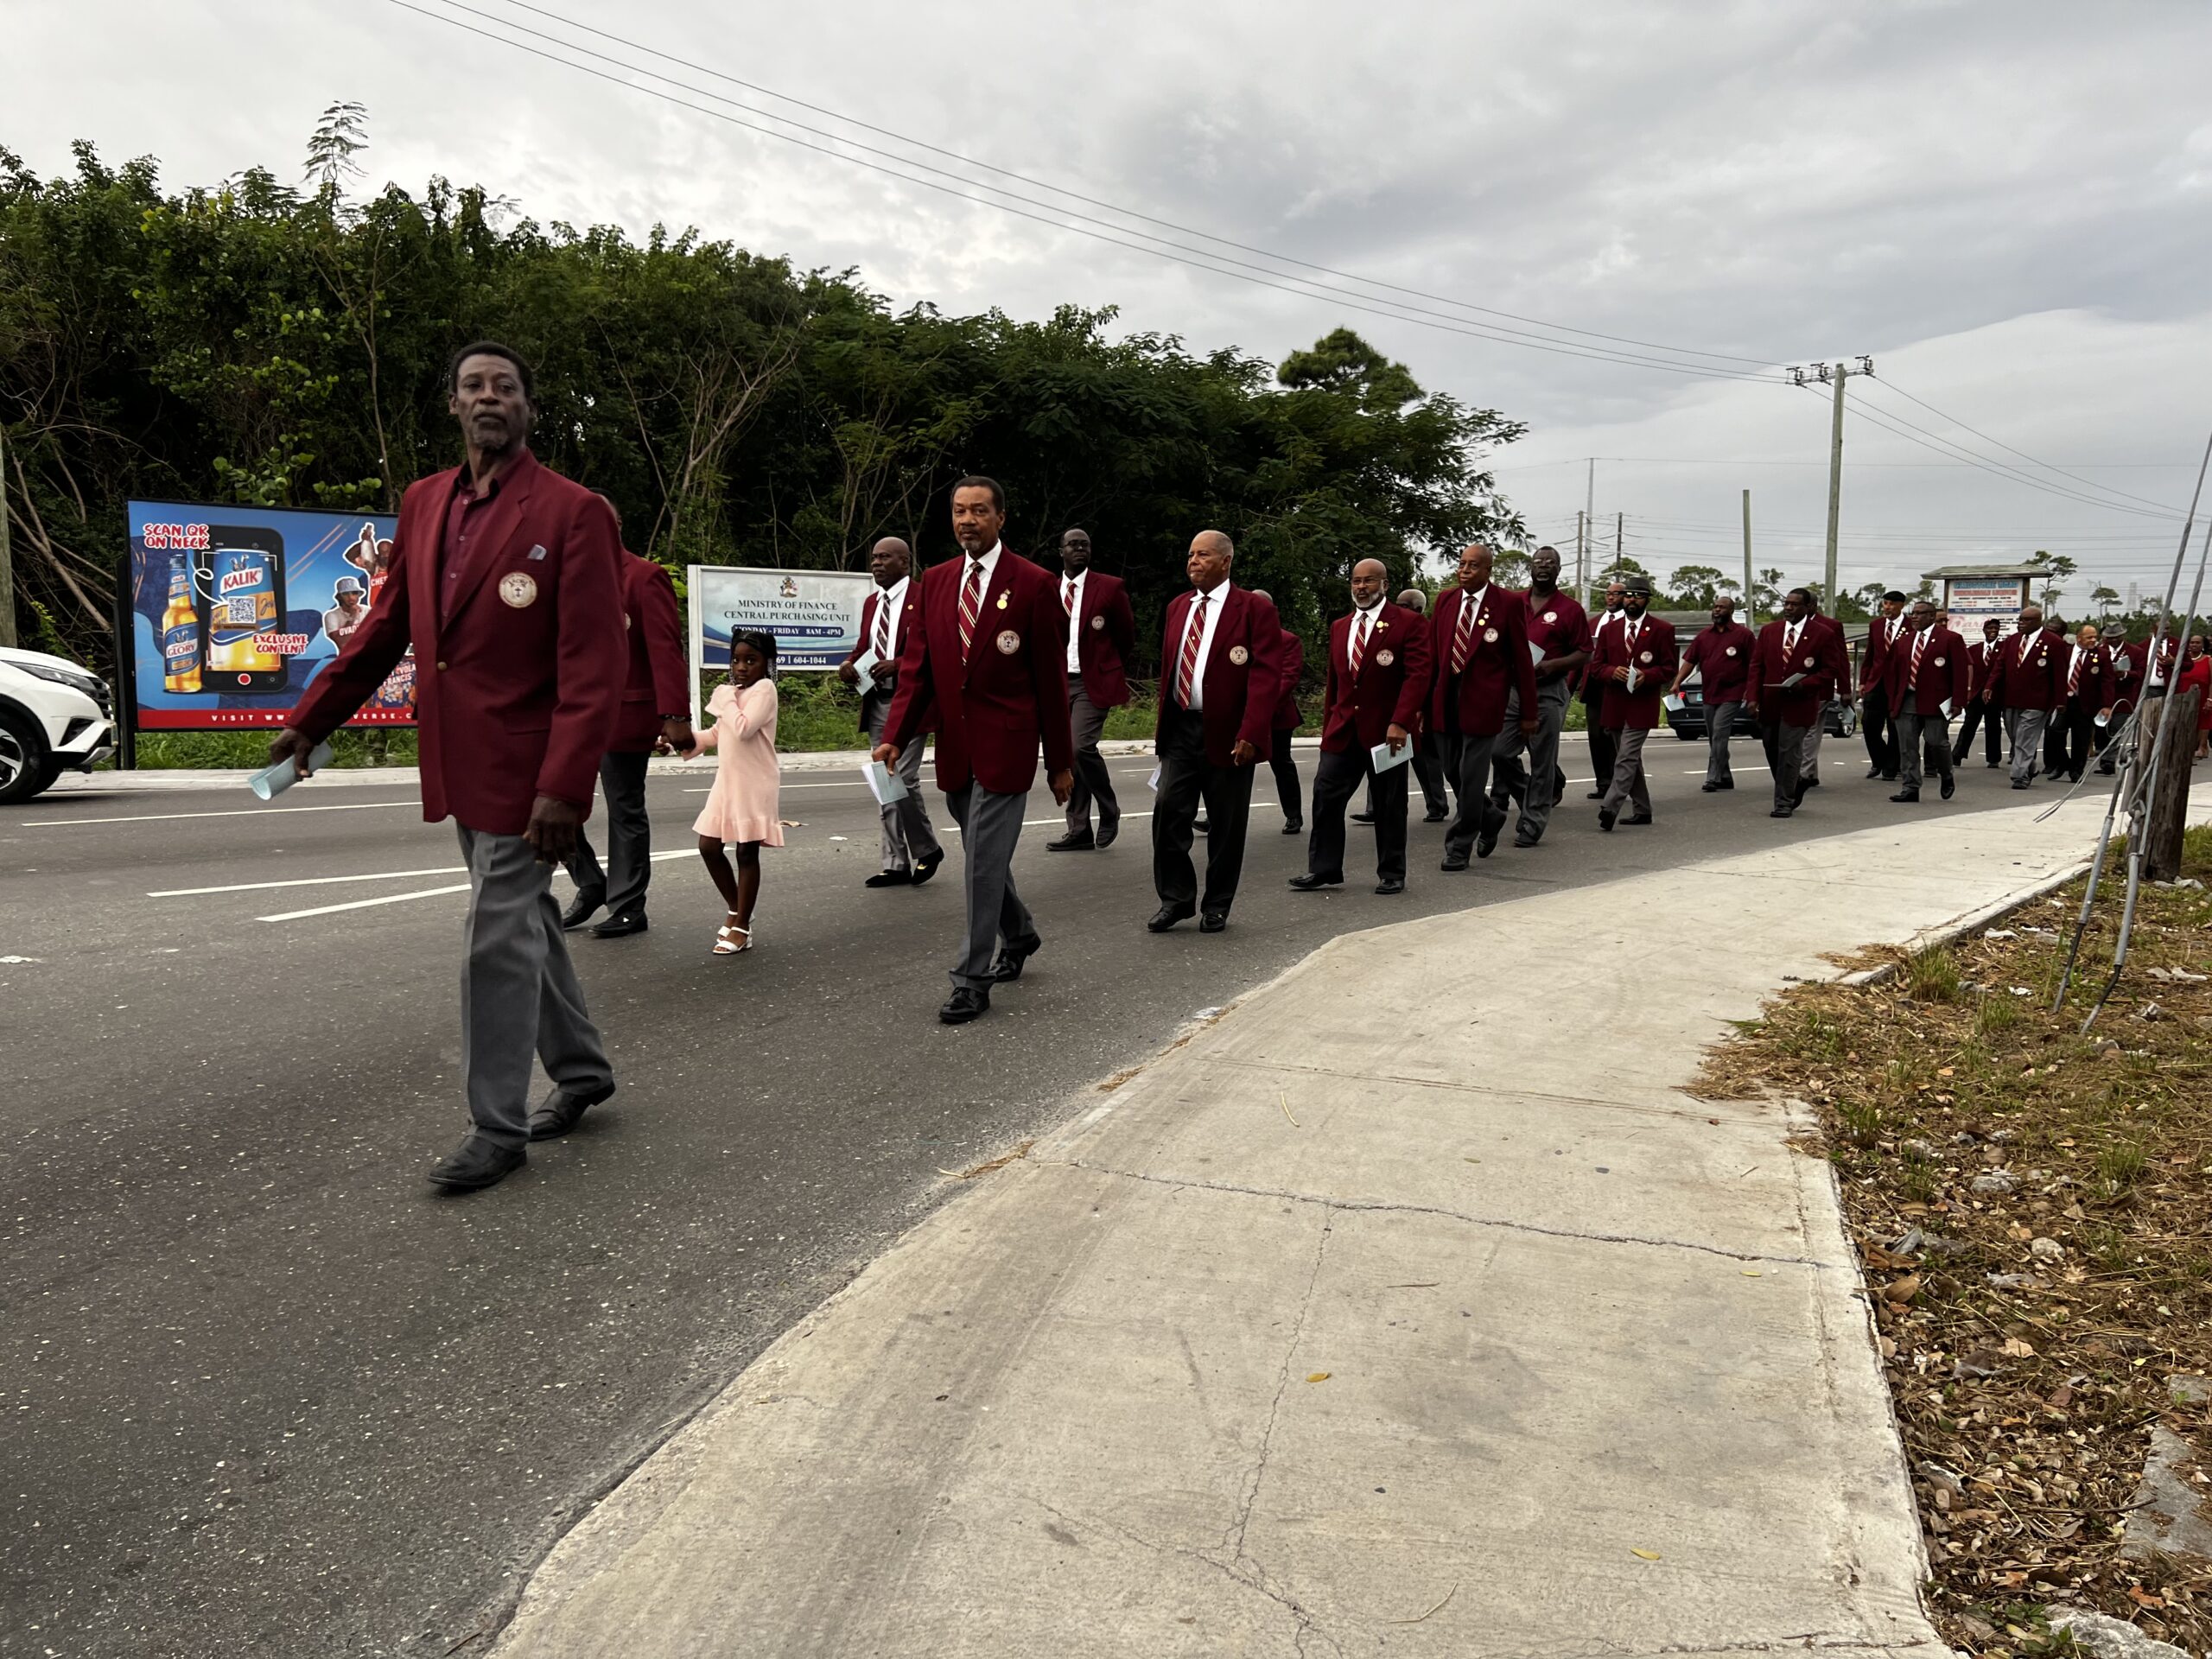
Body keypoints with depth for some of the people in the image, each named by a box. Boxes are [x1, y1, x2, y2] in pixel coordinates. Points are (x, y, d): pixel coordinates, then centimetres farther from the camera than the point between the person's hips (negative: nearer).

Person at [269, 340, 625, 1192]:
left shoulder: (572, 512, -11)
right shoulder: (424, 502, 10)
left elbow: (593, 665, -17)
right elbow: (386, 625, 17)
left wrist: (563, 787, -23)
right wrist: (312, 718, 15)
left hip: (524, 770, -7)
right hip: (459, 765, 7)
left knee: (497, 942, -3)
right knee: (527, 923, 18)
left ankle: (498, 1130, 12)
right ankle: (581, 1070, 36)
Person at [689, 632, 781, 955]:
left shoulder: (764, 689, -12)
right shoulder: (733, 691, 13)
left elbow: (743, 729, -25)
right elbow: (718, 733, 22)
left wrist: (727, 699, -13)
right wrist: (687, 740, 8)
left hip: (754, 785, -8)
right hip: (727, 782, 8)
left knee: (746, 853, -1)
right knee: (709, 847, 9)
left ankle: (742, 927, 8)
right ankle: (736, 910, 27)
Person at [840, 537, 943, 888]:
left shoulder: (923, 599, -8)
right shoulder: (871, 603, 16)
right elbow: (863, 646, 19)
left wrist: (896, 664, -24)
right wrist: (849, 664, -2)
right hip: (876, 703, 8)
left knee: (904, 780, -10)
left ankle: (927, 850, 12)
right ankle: (896, 864, 16)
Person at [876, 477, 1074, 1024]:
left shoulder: (1032, 584, -7)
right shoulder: (936, 581, 9)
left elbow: (1051, 677, -5)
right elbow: (917, 666, 7)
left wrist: (1060, 762, -4)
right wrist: (895, 735, -6)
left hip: (1005, 747, -6)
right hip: (955, 749, 6)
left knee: (983, 863, -6)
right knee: (984, 858, 18)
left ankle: (972, 981, 4)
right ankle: (1019, 935, 43)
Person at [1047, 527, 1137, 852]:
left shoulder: (1109, 587, -2)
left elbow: (1127, 635, 9)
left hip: (1093, 682, -4)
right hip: (1058, 682, 4)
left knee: (1081, 747, -20)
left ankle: (1109, 811, 4)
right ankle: (1079, 831, 14)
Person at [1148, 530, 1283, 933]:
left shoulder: (1254, 608, -5)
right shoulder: (1177, 606, 13)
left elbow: (1266, 674, -12)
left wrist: (1251, 733, -21)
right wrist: (1163, 724, 14)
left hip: (1228, 734, -5)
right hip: (1181, 729, 5)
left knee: (1225, 824, 4)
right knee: (1168, 811, -3)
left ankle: (1216, 907, 18)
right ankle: (1176, 898, 10)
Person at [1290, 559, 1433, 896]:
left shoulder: (1408, 622, -5)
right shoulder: (1339, 627, 13)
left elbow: (1417, 675, -13)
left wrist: (1400, 722, -23)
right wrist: (1328, 727, 15)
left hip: (1386, 731, -5)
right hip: (1343, 729, 5)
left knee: (1389, 806, 5)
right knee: (1325, 796, -1)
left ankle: (1392, 874, 17)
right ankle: (1324, 869, 8)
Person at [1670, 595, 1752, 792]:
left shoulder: (1743, 635, -2)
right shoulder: (1703, 635, 11)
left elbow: (1752, 665, -4)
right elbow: (1689, 661, 7)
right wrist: (1677, 683, -4)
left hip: (1731, 694, -6)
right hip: (1709, 694, 6)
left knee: (1719, 734, -15)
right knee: (1714, 739, 11)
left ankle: (1713, 778, -13)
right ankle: (1725, 777, 22)